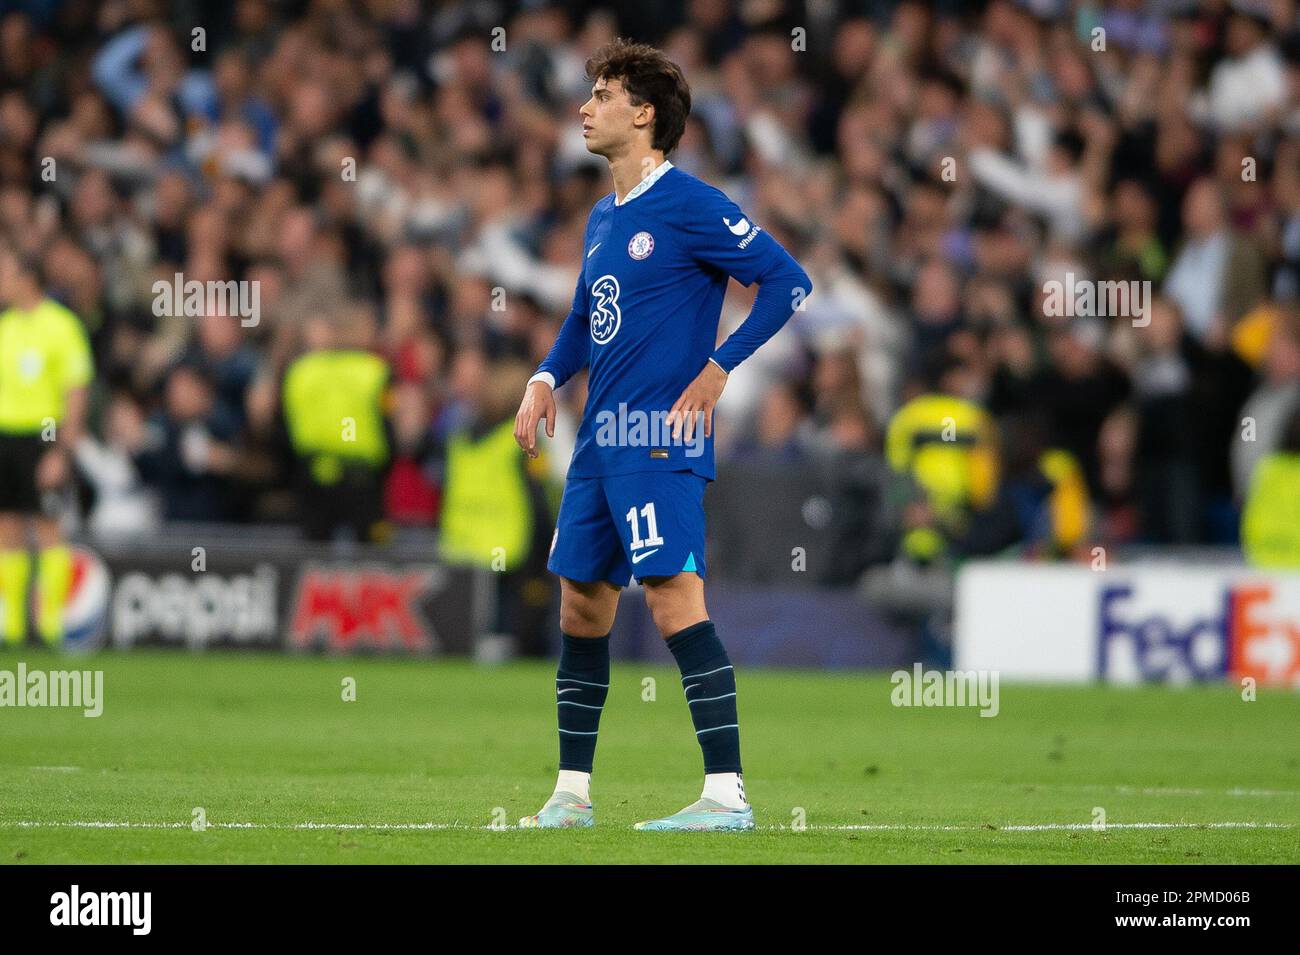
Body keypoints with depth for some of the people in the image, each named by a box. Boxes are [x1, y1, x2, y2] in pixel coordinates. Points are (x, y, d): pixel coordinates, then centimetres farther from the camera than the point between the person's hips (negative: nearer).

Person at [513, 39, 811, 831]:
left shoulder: (689, 206, -9)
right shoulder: (602, 220, 17)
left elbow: (788, 281, -13)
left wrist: (718, 368, -14)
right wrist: (546, 379, 11)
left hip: (659, 439, -9)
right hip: (600, 439, 9)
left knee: (675, 598, -15)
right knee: (581, 603, 10)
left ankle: (727, 793, -15)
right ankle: (572, 794, 18)